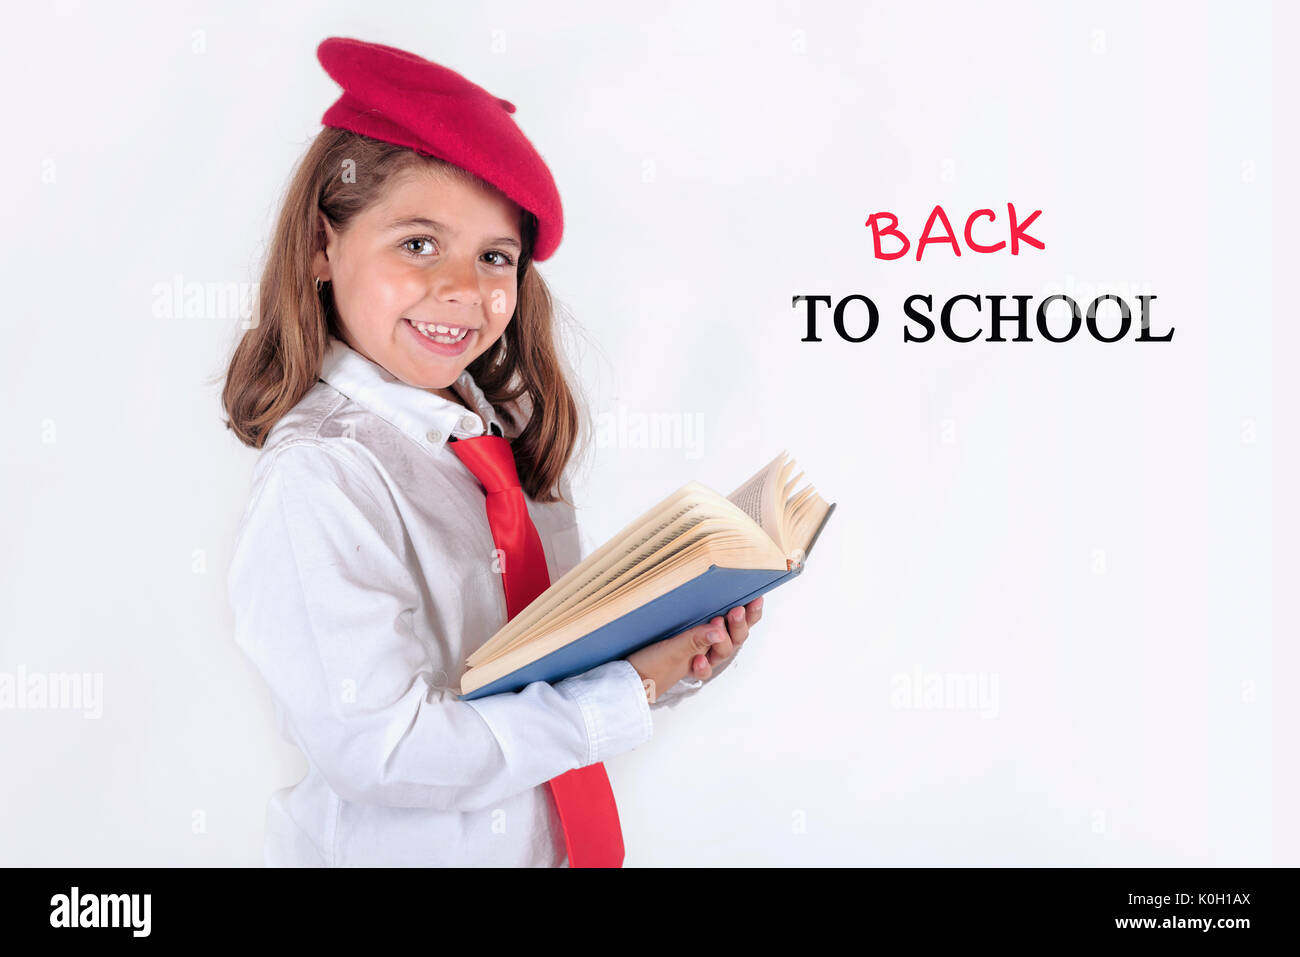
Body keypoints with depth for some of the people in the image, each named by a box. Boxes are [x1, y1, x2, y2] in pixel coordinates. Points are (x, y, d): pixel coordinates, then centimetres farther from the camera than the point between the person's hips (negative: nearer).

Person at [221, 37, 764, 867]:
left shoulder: (510, 438, -2)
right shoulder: (321, 480, -23)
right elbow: (383, 750, -26)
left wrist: (677, 658, -13)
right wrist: (626, 696, -23)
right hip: (393, 847, -6)